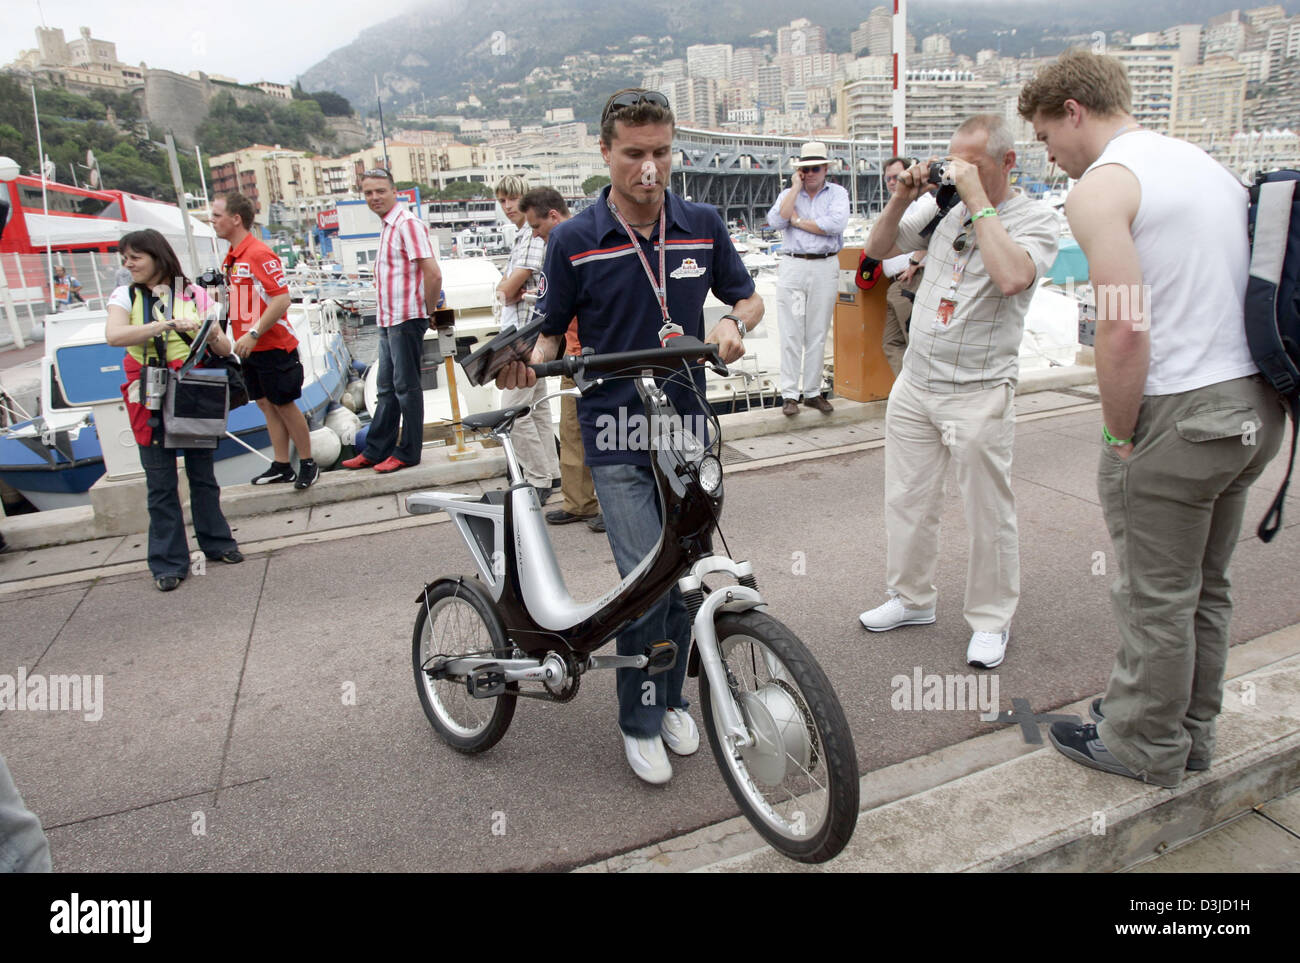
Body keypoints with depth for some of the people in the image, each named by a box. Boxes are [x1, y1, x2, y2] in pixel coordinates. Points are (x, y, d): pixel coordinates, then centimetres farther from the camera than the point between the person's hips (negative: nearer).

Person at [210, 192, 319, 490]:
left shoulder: (259, 254, -15)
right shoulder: (232, 257, 12)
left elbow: (282, 299, -22)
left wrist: (254, 334, -23)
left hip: (272, 346, -9)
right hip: (249, 349, 9)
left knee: (284, 405, 0)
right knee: (266, 404, 11)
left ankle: (307, 464, 12)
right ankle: (281, 467, 19)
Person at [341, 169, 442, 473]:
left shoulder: (407, 224, -13)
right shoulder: (387, 226, 17)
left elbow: (433, 274, -21)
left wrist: (429, 311, -10)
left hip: (407, 320, -10)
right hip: (388, 321, 10)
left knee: (406, 387, -2)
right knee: (388, 389, 14)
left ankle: (407, 453, 8)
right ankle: (376, 451, 22)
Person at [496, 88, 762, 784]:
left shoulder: (703, 226, 3)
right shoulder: (574, 240, -5)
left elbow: (748, 298, 15)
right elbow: (552, 329, 2)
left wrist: (733, 324, -8)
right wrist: (529, 363, -20)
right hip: (617, 436, -3)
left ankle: (672, 697, 34)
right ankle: (639, 722, 16)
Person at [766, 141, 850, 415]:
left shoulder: (837, 193, 8)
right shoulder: (788, 194, 13)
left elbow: (836, 224, -12)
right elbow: (776, 221, -8)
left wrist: (798, 221, -5)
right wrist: (796, 187, -3)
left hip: (825, 268, 0)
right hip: (792, 267, 0)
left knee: (818, 334, 5)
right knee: (791, 334, -2)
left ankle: (812, 391, 13)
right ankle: (790, 393, 3)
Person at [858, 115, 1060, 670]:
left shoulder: (1035, 219, -5)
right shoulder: (941, 206, 9)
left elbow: (1012, 277, -25)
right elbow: (878, 249, 14)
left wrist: (978, 200, -19)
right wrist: (902, 199, -2)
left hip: (979, 391, -5)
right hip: (914, 380, 5)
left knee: (988, 515, 3)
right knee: (907, 501, 13)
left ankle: (991, 620, 21)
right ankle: (911, 598, 32)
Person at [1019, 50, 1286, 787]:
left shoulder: (1101, 186, -12)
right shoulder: (1205, 163, 15)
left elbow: (1125, 331, -23)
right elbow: (1235, 293, 15)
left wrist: (1120, 436, -11)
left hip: (1179, 414, -9)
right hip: (1257, 403, 9)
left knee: (1157, 598, 7)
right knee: (1207, 586, 21)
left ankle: (1144, 746, 25)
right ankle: (1192, 730, 37)